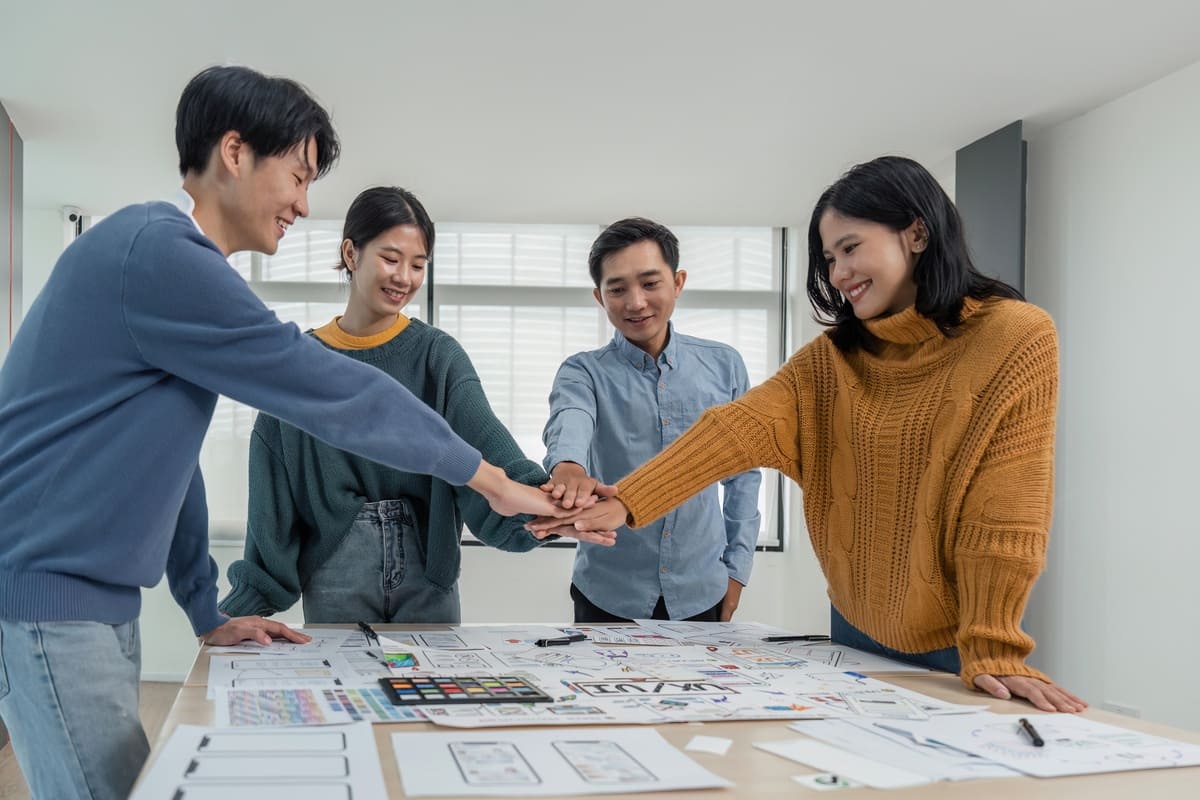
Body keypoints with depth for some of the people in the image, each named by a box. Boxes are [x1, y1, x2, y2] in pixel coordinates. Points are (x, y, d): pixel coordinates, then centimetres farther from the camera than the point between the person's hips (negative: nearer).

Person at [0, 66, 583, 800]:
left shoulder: (172, 257, 14)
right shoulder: (158, 251, -18)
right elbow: (330, 393, -17)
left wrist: (207, 613, 15)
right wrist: (486, 476, -8)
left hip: (94, 595, 10)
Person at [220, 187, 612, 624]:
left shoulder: (438, 355, -2)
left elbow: (483, 439, -20)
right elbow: (275, 495, 1)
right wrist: (247, 602, -1)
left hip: (427, 574, 0)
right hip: (337, 575, 0)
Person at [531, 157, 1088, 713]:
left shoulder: (1016, 339, -13)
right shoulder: (836, 356, 2)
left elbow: (1006, 512, -17)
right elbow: (741, 427, -12)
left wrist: (993, 651, -20)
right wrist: (626, 502, -24)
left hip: (952, 648, -5)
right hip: (855, 631, 5)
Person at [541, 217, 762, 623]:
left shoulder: (723, 365, 2)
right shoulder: (583, 372, -4)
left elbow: (743, 472, 9)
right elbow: (569, 422, -27)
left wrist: (737, 566, 5)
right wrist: (567, 466, -49)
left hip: (701, 594, 2)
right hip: (609, 597, -1)